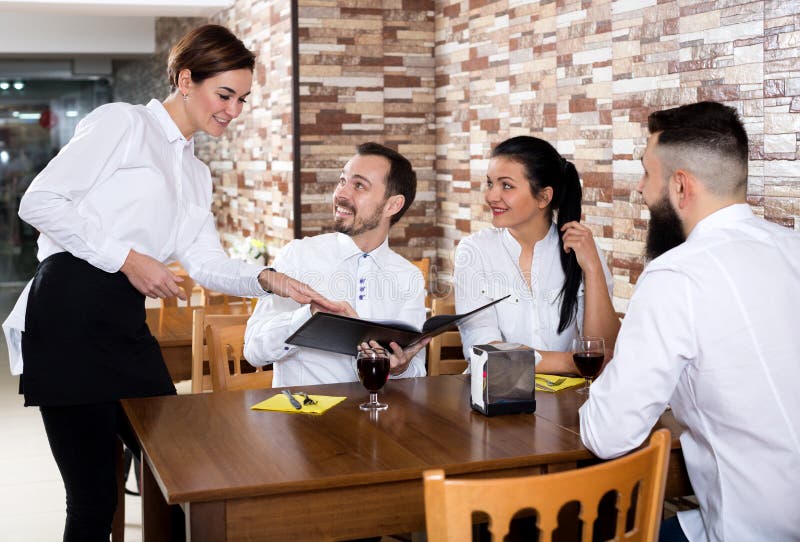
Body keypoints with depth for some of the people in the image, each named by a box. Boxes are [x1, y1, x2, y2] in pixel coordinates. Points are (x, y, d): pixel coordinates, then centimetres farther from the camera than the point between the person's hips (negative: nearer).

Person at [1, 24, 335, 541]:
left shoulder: (197, 174, 21)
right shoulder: (123, 122, -2)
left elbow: (206, 262, 13)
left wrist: (267, 280, -4)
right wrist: (126, 258, -13)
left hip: (128, 324, 8)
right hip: (70, 315, -8)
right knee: (95, 499, -3)